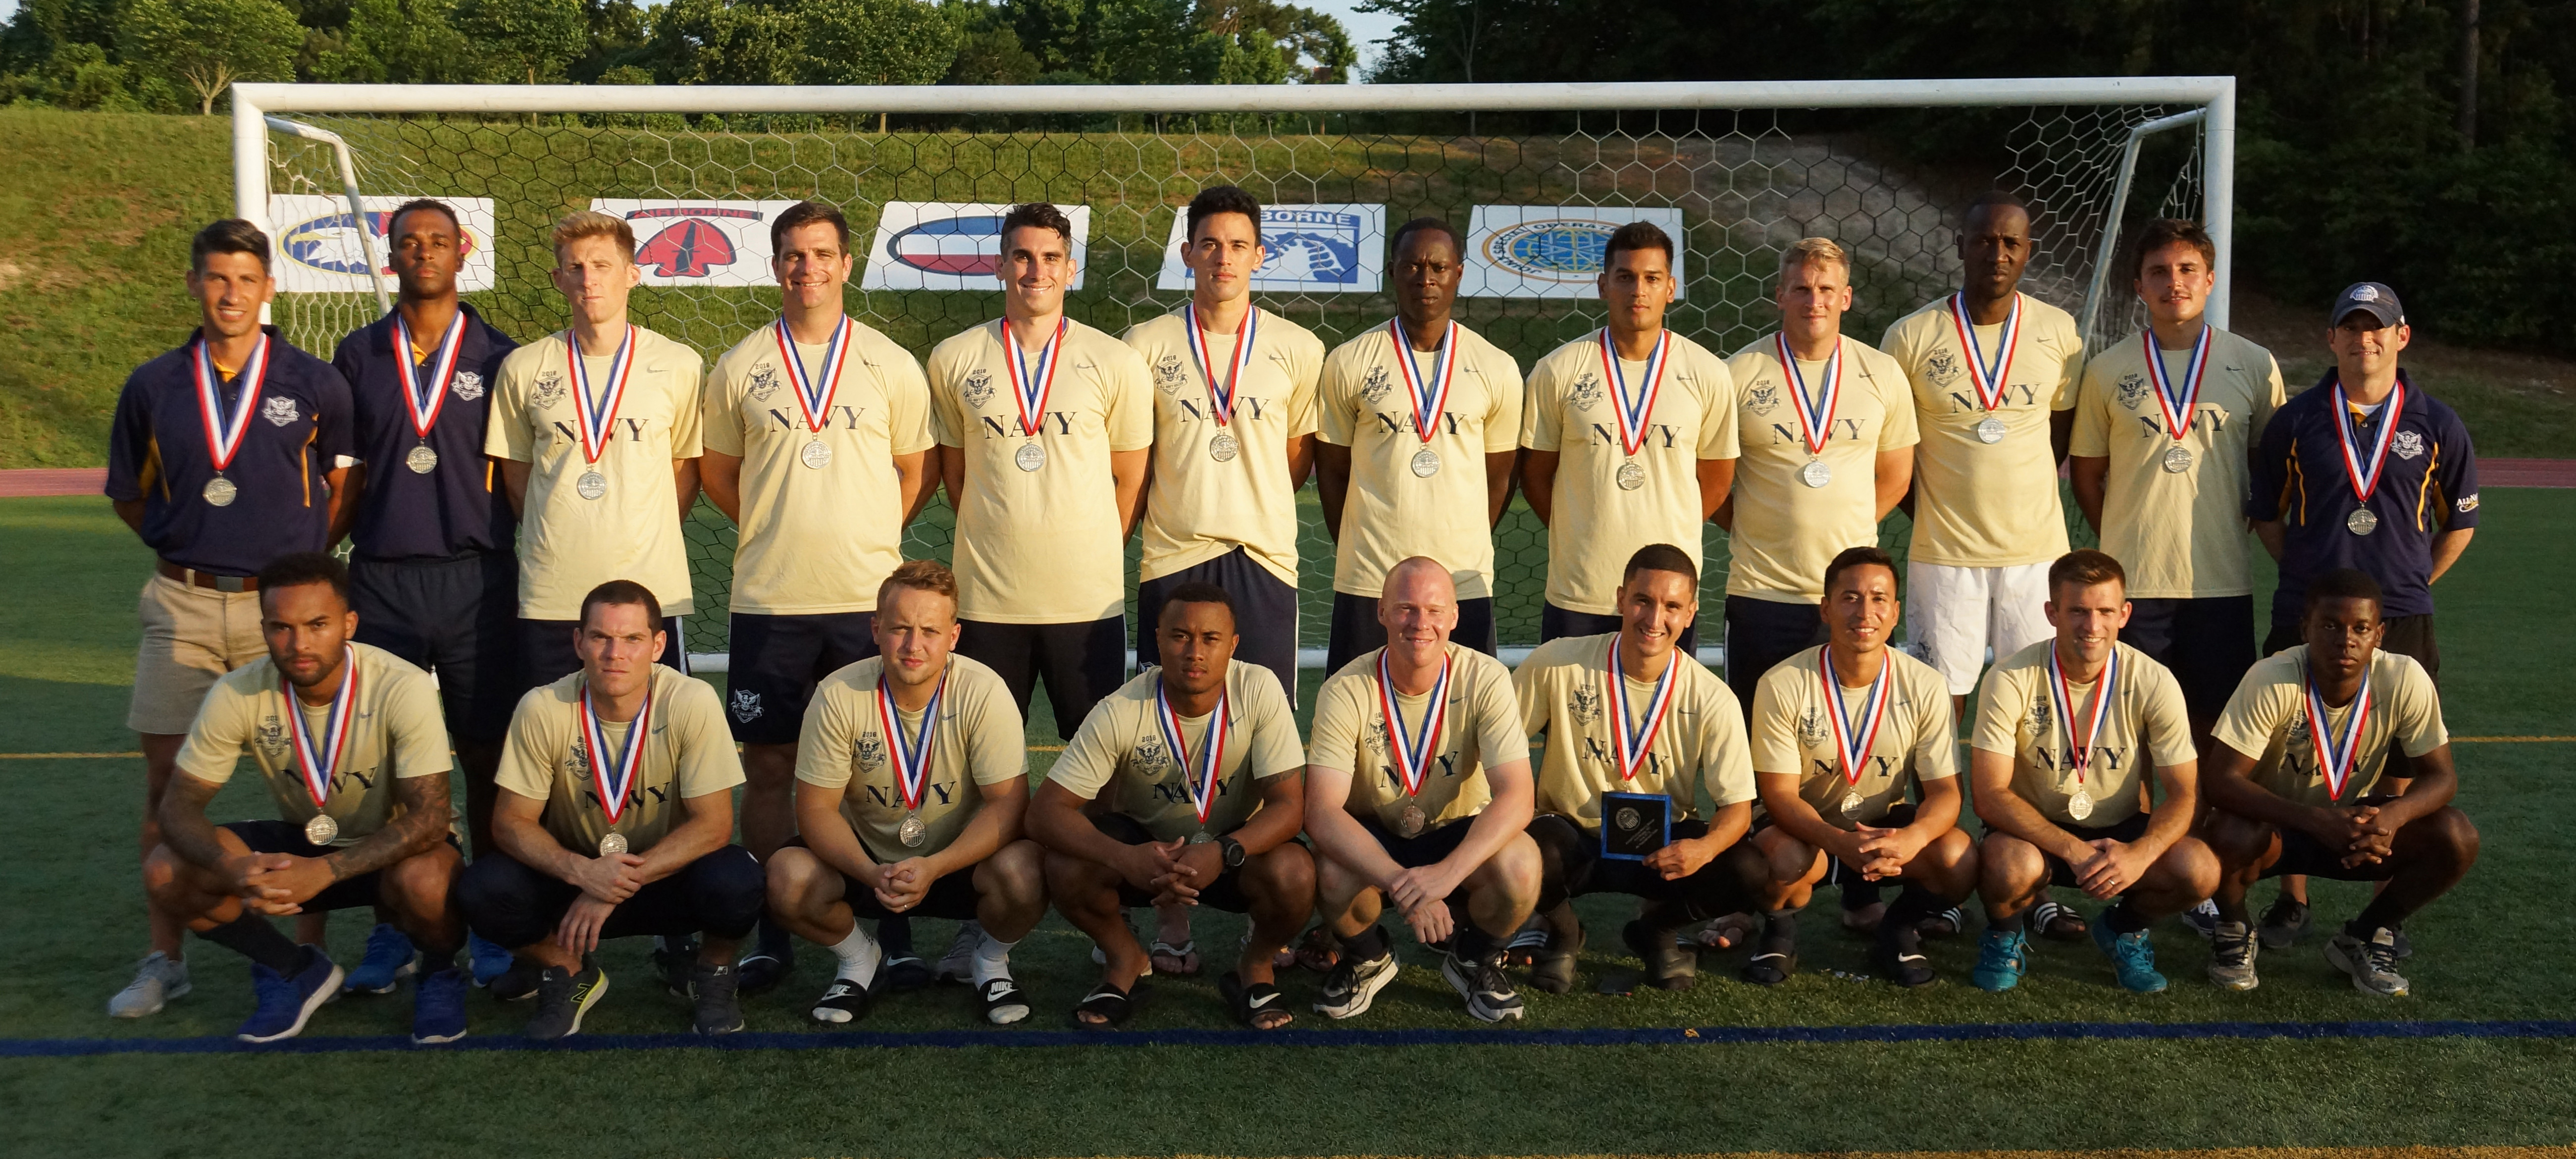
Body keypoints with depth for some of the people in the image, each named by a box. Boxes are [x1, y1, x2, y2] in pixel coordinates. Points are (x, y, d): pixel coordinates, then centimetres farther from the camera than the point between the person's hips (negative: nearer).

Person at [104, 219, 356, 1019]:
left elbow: (346, 487, 9)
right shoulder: (153, 387, 5)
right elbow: (129, 496, 16)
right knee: (167, 775, 3)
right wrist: (191, 552, 11)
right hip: (181, 605, 2)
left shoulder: (315, 385, -1)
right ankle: (165, 959, 13)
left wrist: (301, 557, 5)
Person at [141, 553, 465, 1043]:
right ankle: (296, 970, 5)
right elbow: (180, 805, -13)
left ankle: (440, 974, -1)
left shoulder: (402, 689, -27)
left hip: (394, 848, -4)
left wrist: (324, 871, -42)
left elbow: (429, 816, -30)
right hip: (302, 840, 4)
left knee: (422, 881, -39)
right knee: (167, 872, -19)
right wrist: (232, 867, -35)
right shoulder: (237, 695, -17)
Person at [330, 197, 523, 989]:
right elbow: (346, 476, 11)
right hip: (383, 578, 1)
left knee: (485, 754, 4)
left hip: (477, 578, -1)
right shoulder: (358, 356, 9)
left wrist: (520, 569, 1)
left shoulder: (498, 357, 5)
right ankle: (392, 930, 13)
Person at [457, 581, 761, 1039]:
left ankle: (713, 972, 4)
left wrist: (619, 886, -26)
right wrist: (582, 871, -30)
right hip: (576, 878, 2)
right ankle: (569, 972, 7)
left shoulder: (692, 702, -20)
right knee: (482, 889, -26)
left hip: (670, 877, -1)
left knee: (734, 880, -34)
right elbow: (511, 822, -10)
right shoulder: (542, 709, -15)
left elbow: (714, 824, -20)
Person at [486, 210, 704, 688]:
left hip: (651, 590, -1)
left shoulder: (678, 366, 1)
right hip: (549, 595, 1)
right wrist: (557, 539, 7)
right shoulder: (523, 368, 5)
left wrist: (648, 538, 4)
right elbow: (515, 473, 14)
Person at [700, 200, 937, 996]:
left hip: (869, 597, 0)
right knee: (768, 766, 3)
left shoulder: (891, 365, 5)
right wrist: (775, 530, 9)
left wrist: (869, 535, 6)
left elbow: (917, 470, 13)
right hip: (769, 600, 1)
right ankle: (772, 936, 13)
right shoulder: (739, 367, 6)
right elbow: (716, 471, 15)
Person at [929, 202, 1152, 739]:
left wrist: (1094, 555, 5)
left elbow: (1131, 479, 8)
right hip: (986, 596, 1)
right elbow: (954, 472, 13)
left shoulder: (1115, 363, 1)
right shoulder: (953, 360, 3)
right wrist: (997, 541, 8)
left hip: (1088, 599, -1)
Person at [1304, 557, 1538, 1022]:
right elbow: (1322, 813, -29)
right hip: (1372, 839, 0)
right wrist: (1400, 883, -44)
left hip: (1459, 838, 0)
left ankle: (1475, 959, 4)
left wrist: (1446, 872, -44)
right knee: (1333, 874, -34)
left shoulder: (1485, 679, -18)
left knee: (1520, 865, -32)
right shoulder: (1346, 692, -20)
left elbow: (1516, 799, -27)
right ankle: (1367, 958, 4)